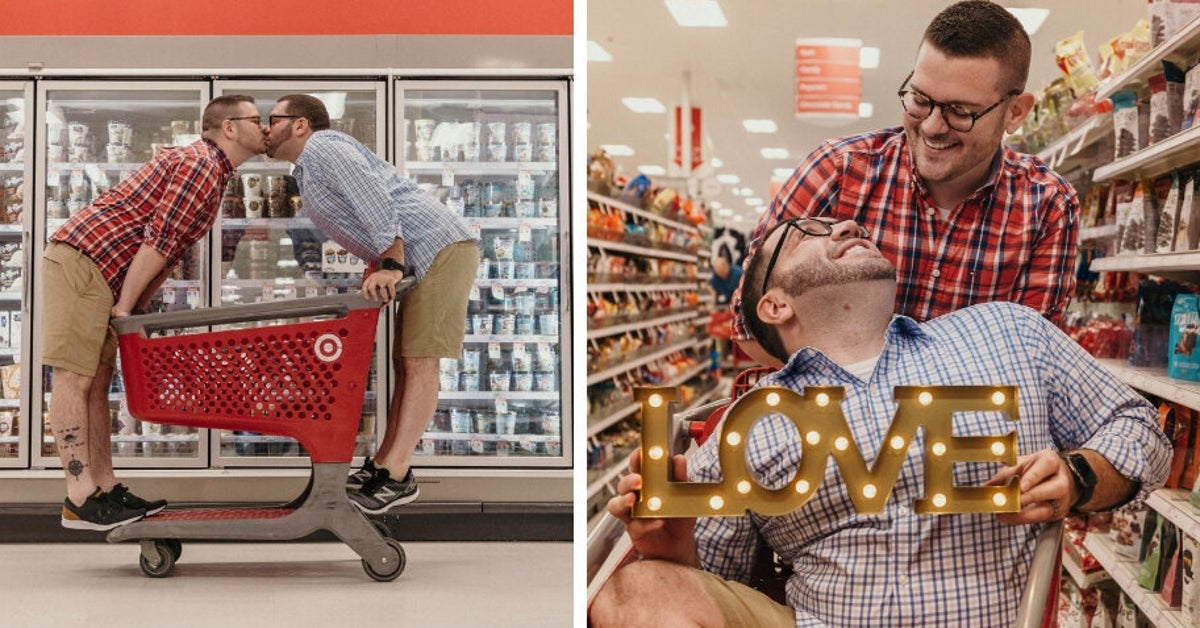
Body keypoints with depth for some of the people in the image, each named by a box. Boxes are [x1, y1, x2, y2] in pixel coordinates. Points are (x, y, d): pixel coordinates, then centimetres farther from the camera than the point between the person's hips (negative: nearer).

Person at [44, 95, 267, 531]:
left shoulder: (210, 171, 21)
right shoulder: (200, 163, -12)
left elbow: (169, 252, 19)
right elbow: (157, 241, -17)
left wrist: (136, 310, 13)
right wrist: (125, 309, -14)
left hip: (105, 273, 11)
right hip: (82, 261, -11)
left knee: (98, 380, 10)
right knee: (74, 379, -9)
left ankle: (104, 488, 15)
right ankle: (80, 501, -9)